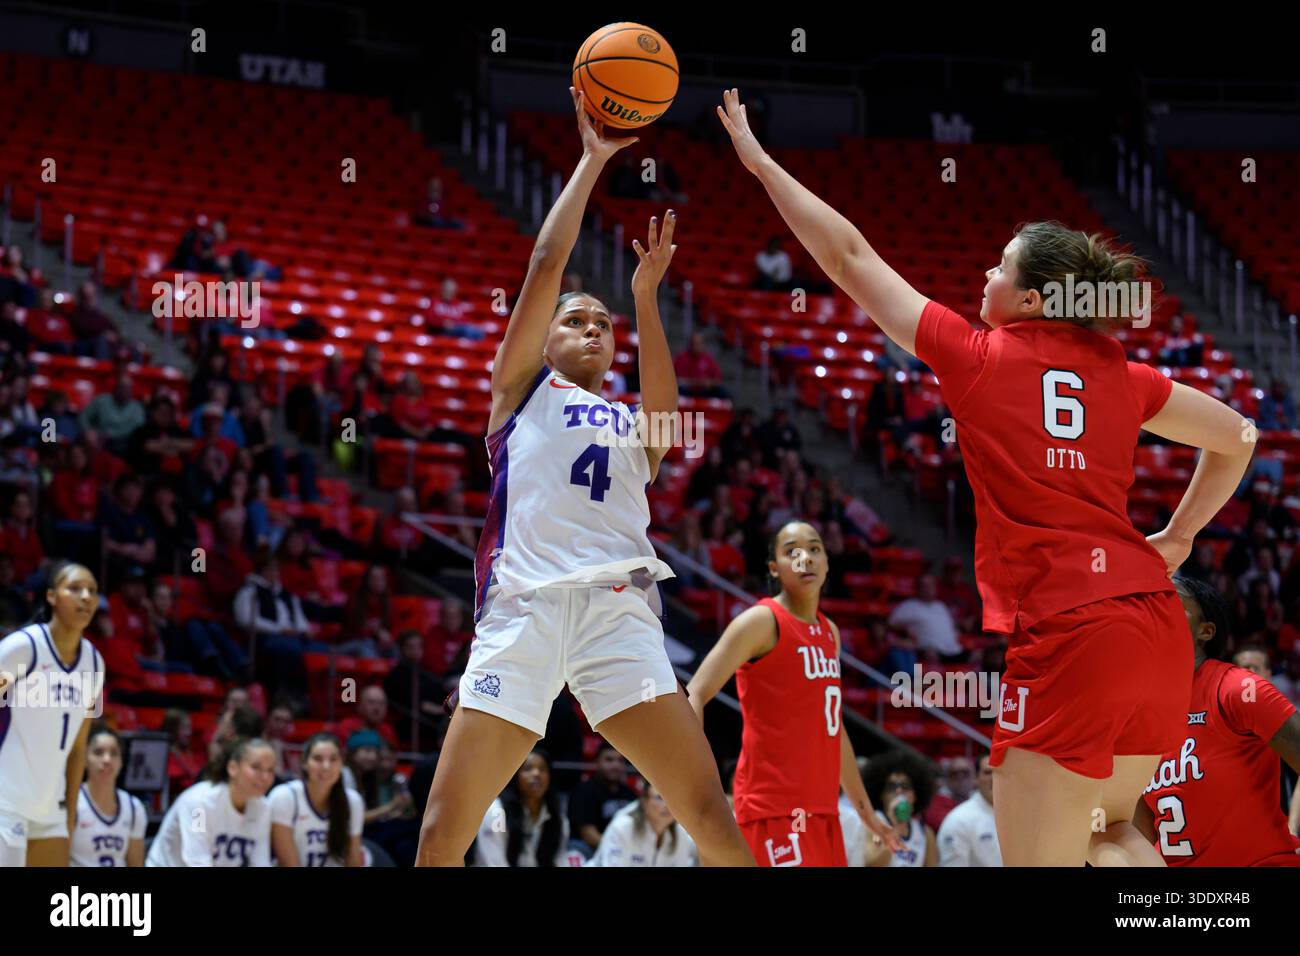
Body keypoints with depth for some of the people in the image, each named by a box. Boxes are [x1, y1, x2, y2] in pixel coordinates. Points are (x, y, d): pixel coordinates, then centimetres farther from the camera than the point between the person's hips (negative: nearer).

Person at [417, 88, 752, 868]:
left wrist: (645, 297, -5)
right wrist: (593, 161, 12)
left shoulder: (635, 424, 27)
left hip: (618, 610, 2)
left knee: (712, 815, -11)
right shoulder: (523, 388, 21)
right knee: (443, 832, -8)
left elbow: (665, 405, 2)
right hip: (523, 608, -2)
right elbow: (546, 266, 11)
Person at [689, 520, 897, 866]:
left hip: (821, 807, 8)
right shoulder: (762, 622, -7)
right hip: (775, 807, -8)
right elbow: (694, 696, -14)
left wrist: (864, 808, 27)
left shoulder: (830, 632, 17)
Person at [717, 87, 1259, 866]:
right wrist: (1177, 538, 27)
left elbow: (850, 256, 6)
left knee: (1037, 859, -2)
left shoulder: (979, 358, 0)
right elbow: (1237, 437, 22)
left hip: (1068, 635, -7)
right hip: (1157, 630, 7)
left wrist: (759, 160, 13)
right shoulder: (1118, 376, 12)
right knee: (1110, 830, 26)